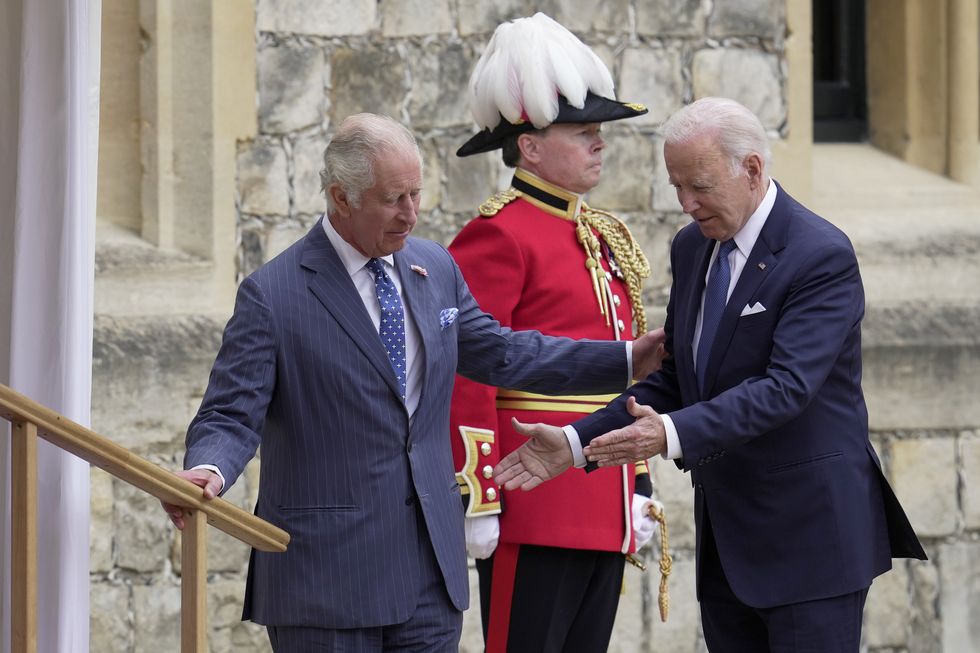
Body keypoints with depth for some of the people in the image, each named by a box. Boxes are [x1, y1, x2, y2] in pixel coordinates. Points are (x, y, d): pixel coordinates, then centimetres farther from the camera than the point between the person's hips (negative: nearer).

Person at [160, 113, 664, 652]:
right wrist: (207, 472, -33)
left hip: (430, 571, 5)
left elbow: (498, 354, 21)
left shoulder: (435, 269, 10)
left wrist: (629, 360, 19)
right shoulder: (272, 295, -9)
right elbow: (231, 416, -10)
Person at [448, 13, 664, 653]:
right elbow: (468, 377, -14)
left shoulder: (605, 236, 16)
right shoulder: (499, 235, -10)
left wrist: (638, 490, 18)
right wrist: (477, 502, -17)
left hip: (604, 513, 8)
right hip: (535, 512, -8)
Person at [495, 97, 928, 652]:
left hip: (809, 537, -7)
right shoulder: (693, 248, 9)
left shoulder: (823, 256, -15)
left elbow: (786, 387, -25)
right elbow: (673, 379, 13)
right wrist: (576, 443, 0)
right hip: (725, 538, 7)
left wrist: (675, 434, -35)